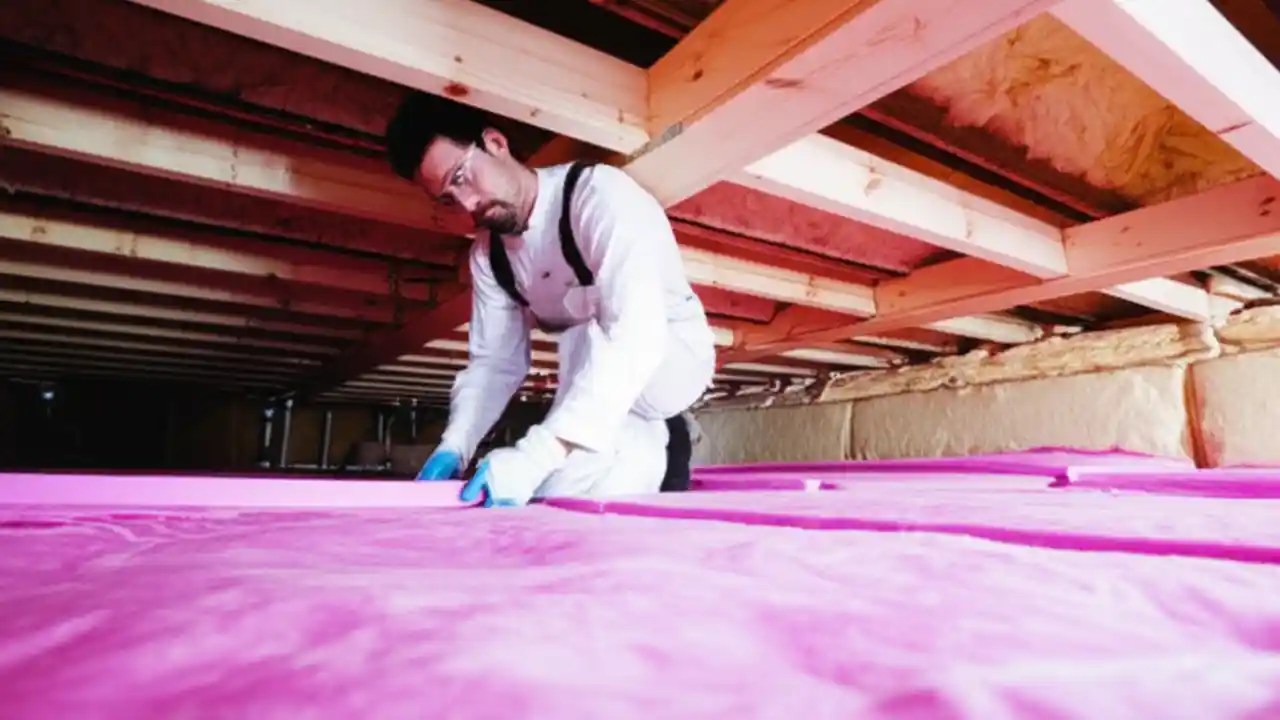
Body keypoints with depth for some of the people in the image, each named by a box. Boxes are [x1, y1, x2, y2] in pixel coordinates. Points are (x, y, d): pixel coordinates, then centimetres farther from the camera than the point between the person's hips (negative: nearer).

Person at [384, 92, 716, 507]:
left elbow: (636, 335, -41)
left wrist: (534, 454, -48)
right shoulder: (487, 254, -4)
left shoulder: (598, 193, -27)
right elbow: (495, 360, -3)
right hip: (598, 378, 7)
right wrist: (453, 448, -21)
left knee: (585, 334, -35)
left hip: (671, 360, -6)